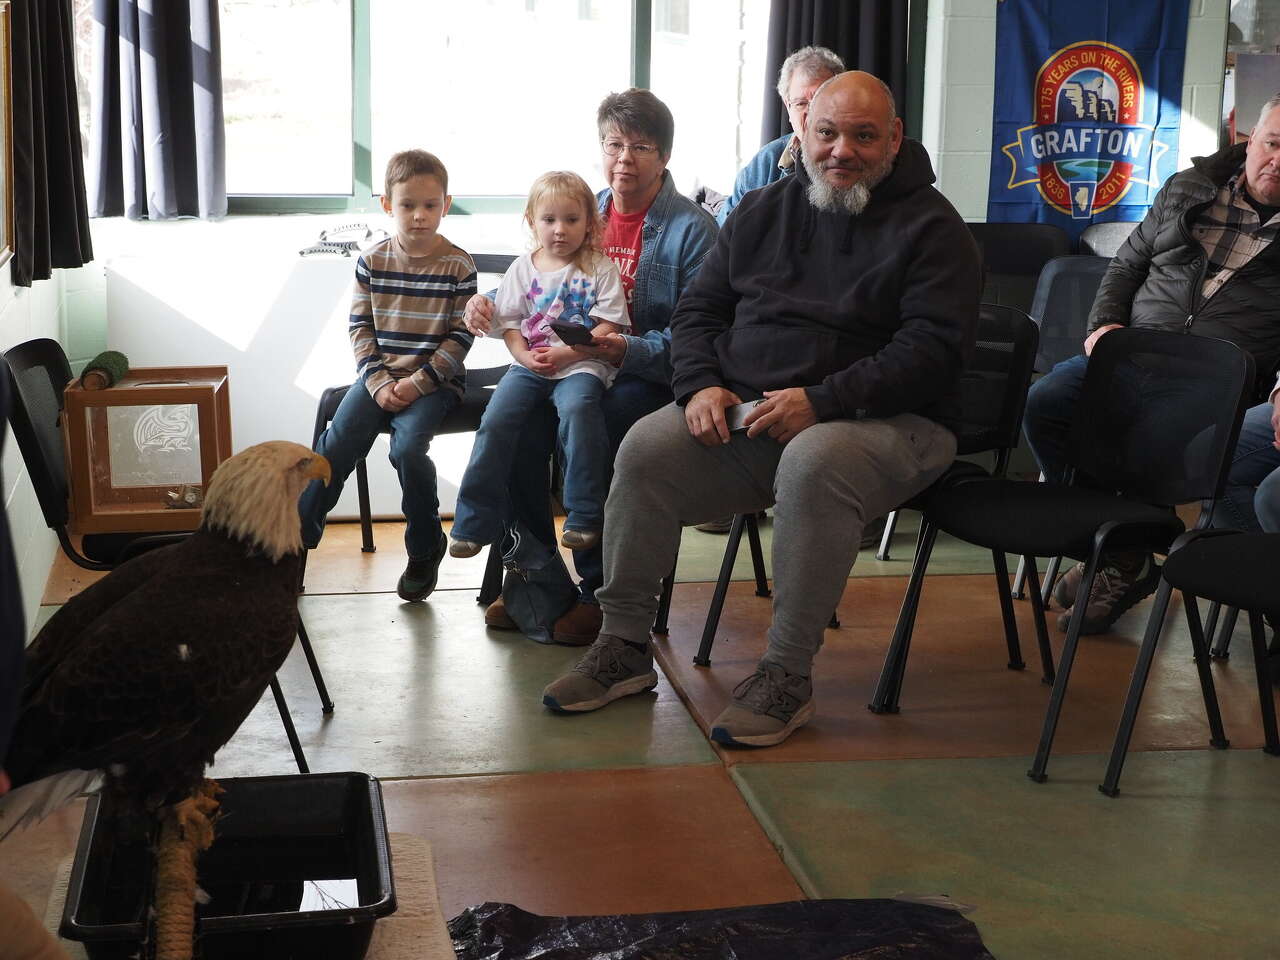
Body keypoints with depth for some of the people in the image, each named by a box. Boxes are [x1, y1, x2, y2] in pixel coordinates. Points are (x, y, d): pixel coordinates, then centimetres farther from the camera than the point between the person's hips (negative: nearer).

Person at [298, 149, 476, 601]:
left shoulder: (458, 266, -4)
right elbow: (360, 328, 5)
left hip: (434, 380, -3)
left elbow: (460, 337, -6)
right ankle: (294, 541, -3)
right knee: (336, 444, -15)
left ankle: (424, 550, -5)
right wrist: (380, 383, -9)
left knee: (407, 446, -26)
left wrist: (416, 383, -14)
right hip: (380, 375, 3)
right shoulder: (372, 262, 4)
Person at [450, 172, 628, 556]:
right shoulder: (523, 269, 12)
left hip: (580, 364, -3)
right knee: (496, 419, -19)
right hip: (530, 365, 4)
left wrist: (563, 354, -16)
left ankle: (585, 517, -25)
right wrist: (526, 357, -8)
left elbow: (607, 329, -4)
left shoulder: (600, 269, 2)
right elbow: (510, 324, 12)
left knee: (578, 409, -34)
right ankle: (475, 522, -9)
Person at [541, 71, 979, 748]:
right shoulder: (762, 211, 17)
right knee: (646, 449, -20)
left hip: (884, 420, -4)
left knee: (812, 464, -38)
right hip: (741, 413, 5)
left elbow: (933, 346, -12)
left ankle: (786, 677, -25)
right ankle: (624, 647, -8)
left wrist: (822, 401, -22)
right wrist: (701, 384, -5)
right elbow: (698, 308, 18)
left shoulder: (930, 226, 0)